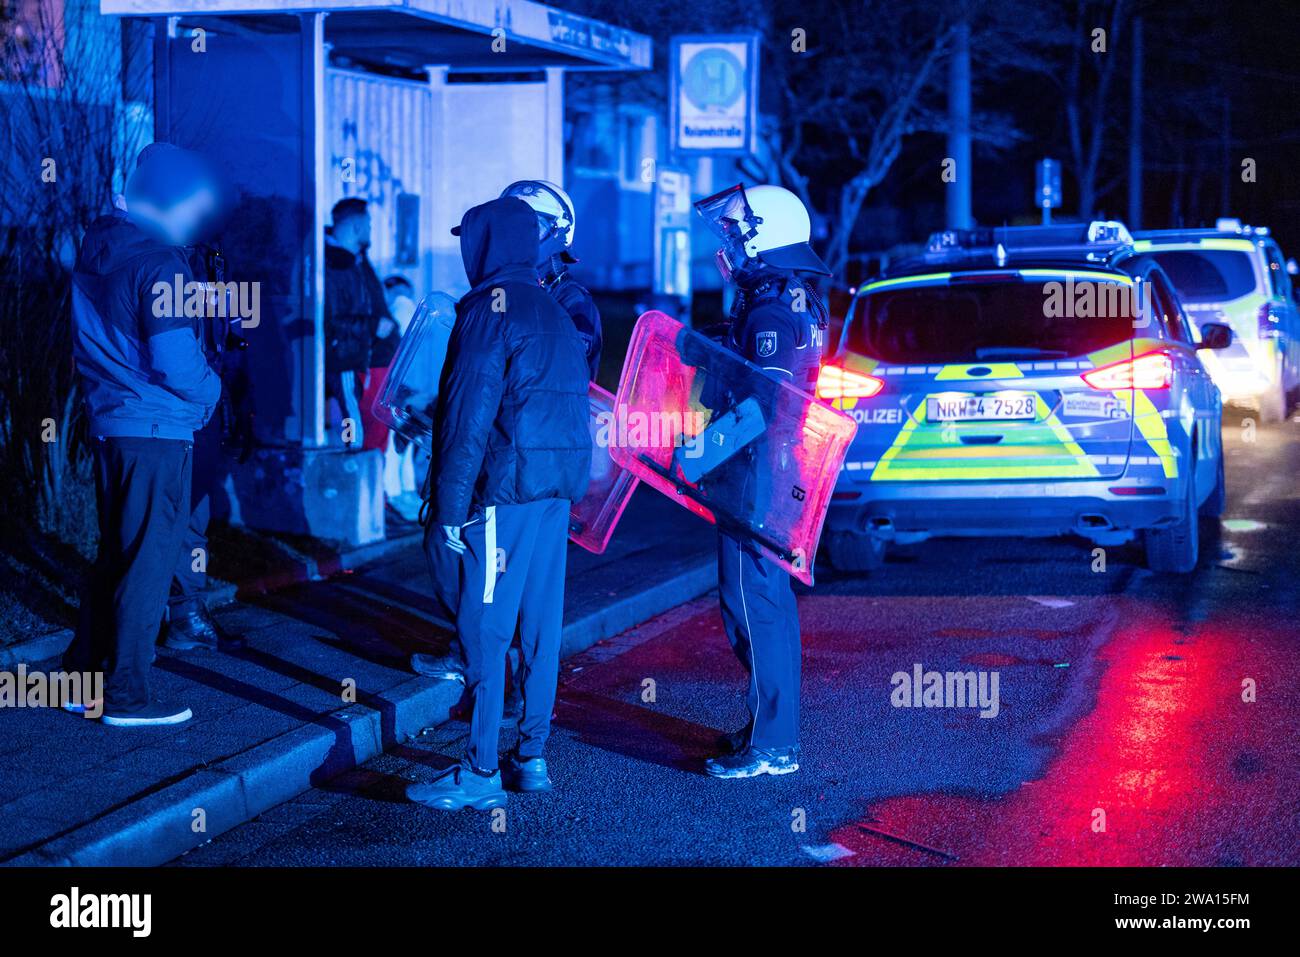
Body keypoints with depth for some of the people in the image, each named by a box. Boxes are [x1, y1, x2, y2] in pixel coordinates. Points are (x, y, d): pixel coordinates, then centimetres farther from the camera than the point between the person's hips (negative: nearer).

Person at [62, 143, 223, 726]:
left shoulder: (96, 250, 10)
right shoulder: (158, 263, -17)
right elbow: (176, 365, -21)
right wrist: (210, 389, -1)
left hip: (107, 425, 8)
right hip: (156, 431, -8)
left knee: (115, 554, 18)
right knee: (148, 562, 0)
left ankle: (83, 677, 24)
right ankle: (126, 697, 6)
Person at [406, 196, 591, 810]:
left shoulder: (491, 309, -11)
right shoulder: (555, 311, 16)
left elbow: (470, 415, -15)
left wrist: (451, 504, -14)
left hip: (506, 490, -9)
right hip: (558, 488, 9)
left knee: (484, 629, -6)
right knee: (541, 626, 11)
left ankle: (480, 775, -7)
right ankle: (531, 758, 17)